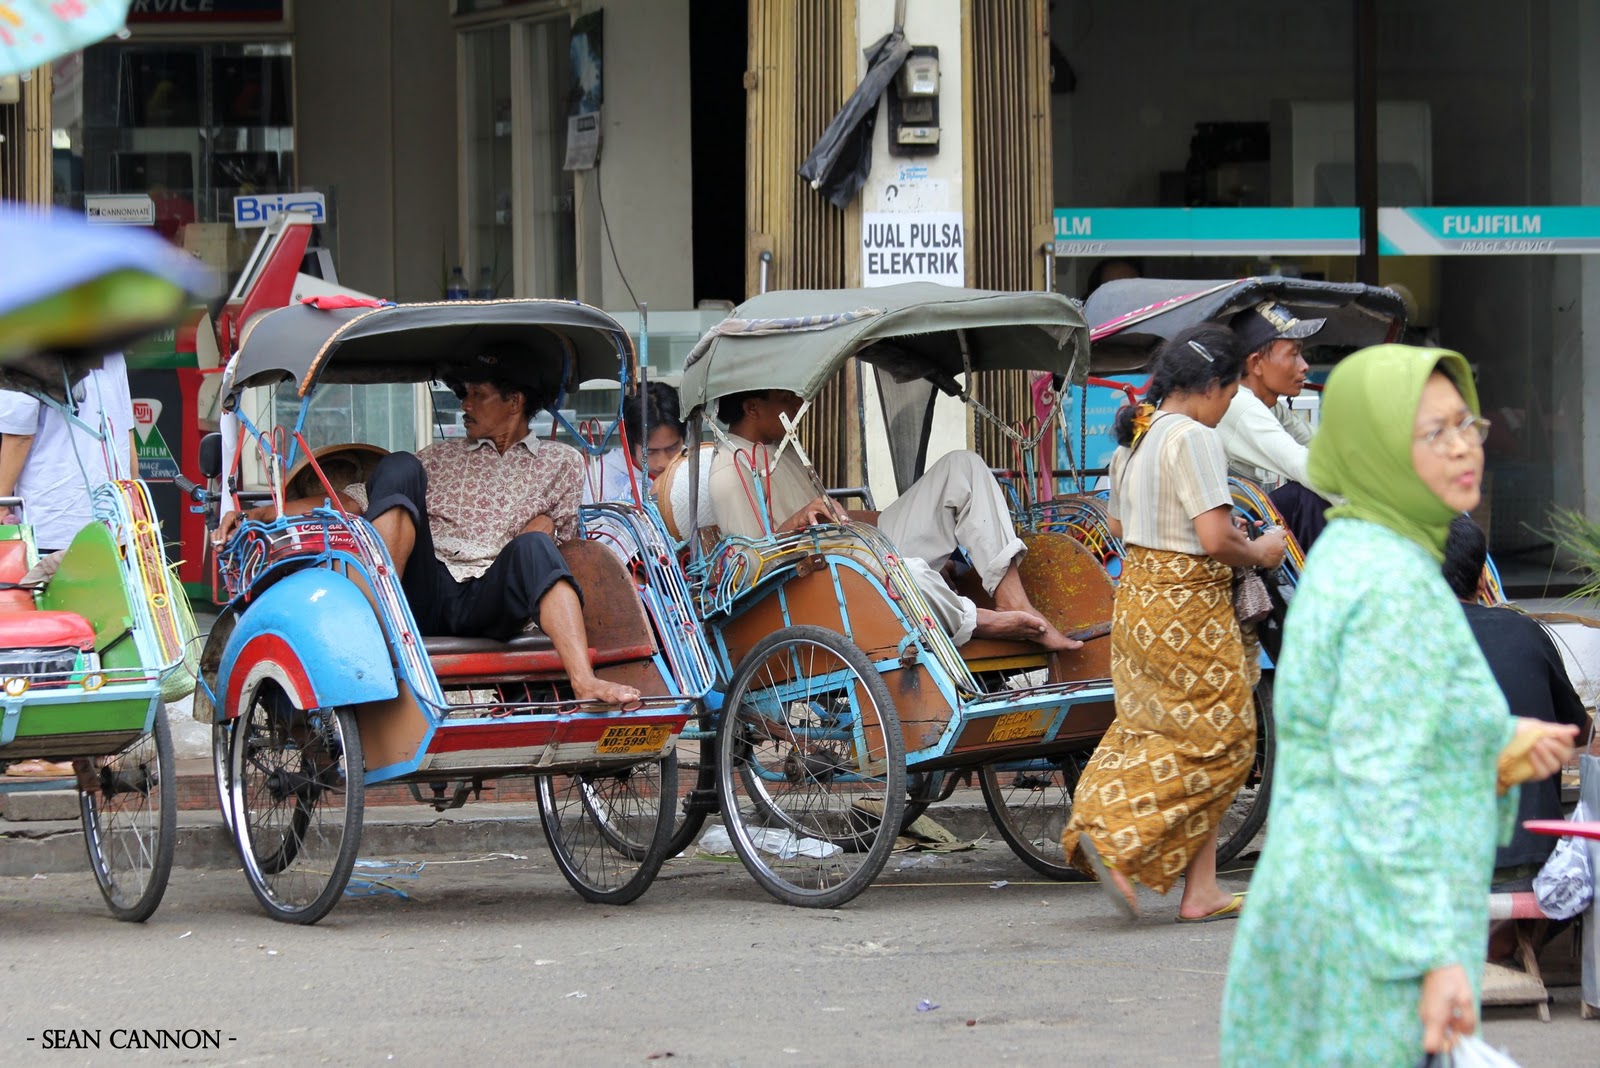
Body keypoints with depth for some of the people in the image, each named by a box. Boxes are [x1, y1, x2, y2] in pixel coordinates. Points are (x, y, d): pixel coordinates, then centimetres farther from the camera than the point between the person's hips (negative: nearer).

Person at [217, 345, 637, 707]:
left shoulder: (560, 461, 22)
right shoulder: (441, 457, 25)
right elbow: (351, 501, 19)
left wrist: (540, 526, -4)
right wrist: (257, 514, 9)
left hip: (488, 606, -2)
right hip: (425, 594, 2)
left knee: (534, 546, -34)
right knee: (398, 468, -17)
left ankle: (584, 683, -55)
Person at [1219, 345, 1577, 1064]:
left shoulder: (1344, 555, 12)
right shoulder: (1398, 585, -16)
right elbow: (1378, 783, -22)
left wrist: (1500, 747, 10)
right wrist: (1438, 955, -23)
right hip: (1380, 943, -9)